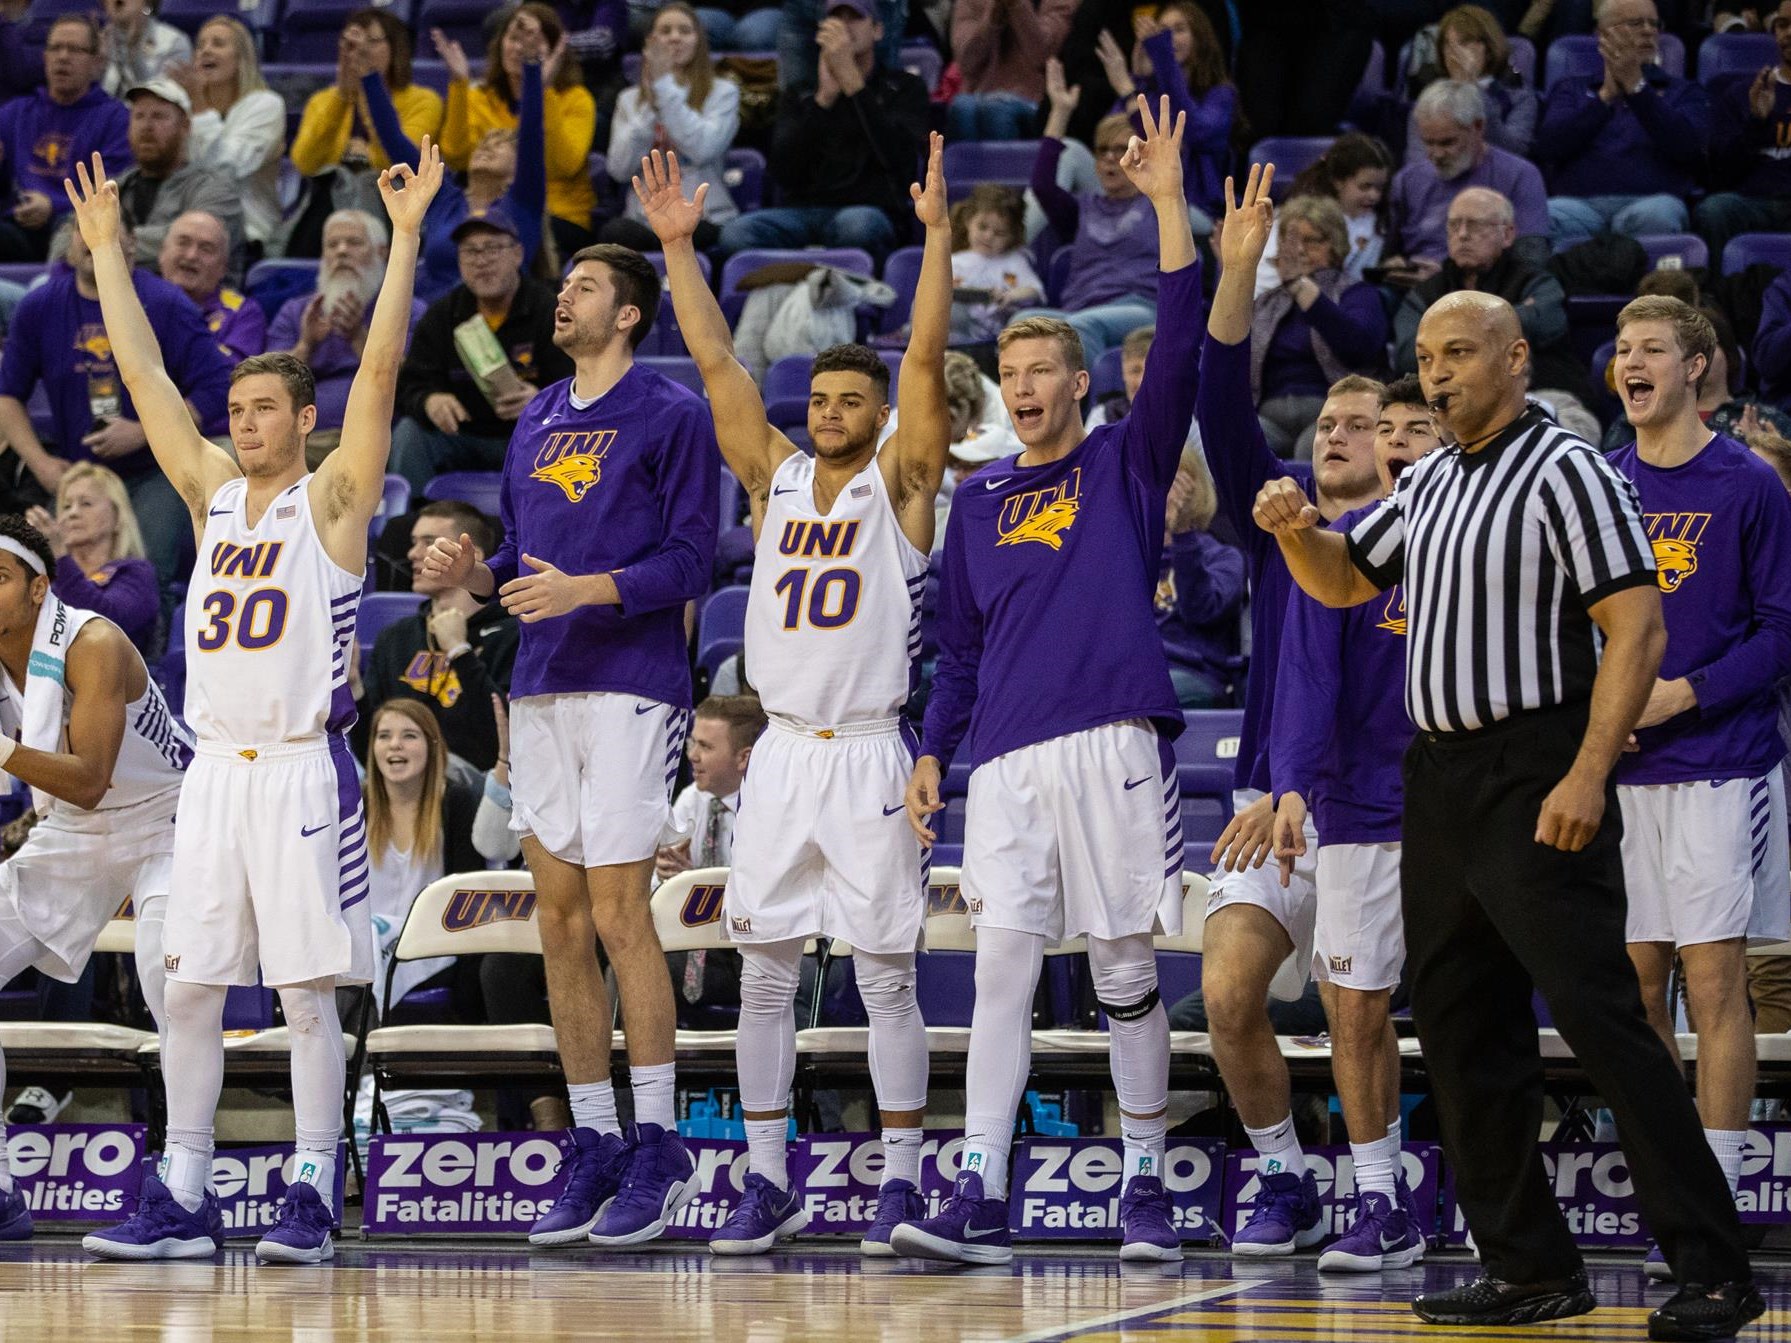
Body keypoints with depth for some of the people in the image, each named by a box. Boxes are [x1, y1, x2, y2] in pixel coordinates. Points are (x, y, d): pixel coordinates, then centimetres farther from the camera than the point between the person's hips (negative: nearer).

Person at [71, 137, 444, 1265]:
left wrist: (406, 235, -14)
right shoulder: (213, 491, 13)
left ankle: (313, 1199, 1)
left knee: (308, 991, -3)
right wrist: (108, 247, 16)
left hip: (302, 770, -5)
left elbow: (381, 365, -10)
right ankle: (181, 1200, 9)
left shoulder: (333, 498, -1)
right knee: (191, 990, 4)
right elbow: (144, 373, 16)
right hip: (216, 770, 6)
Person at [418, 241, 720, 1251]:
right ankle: (595, 1150, 11)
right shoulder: (536, 423, 18)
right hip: (542, 690, 7)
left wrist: (587, 588, -21)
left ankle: (659, 1148, -4)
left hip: (631, 687, -7)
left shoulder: (671, 415, -3)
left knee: (618, 910, -10)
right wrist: (474, 575, 2)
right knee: (561, 920, 6)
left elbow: (691, 561, -9)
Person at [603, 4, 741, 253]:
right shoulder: (630, 99, 16)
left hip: (705, 221, -2)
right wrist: (650, 108, -5)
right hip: (644, 221, 2)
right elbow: (620, 169, 2)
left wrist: (665, 86, -8)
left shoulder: (723, 92, 9)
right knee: (615, 232, -33)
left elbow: (703, 148, -11)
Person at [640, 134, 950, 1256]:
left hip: (870, 757, -4)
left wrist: (937, 233, -18)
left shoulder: (900, 480, 1)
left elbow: (926, 361, -10)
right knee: (765, 974, 4)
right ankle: (770, 1183, 10)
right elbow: (717, 365, 8)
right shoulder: (776, 476, 11)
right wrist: (678, 246, 2)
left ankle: (903, 1178, 5)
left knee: (886, 975, -1)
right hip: (782, 752, 4)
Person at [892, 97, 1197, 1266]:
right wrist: (933, 751, 10)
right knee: (1003, 962, -5)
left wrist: (1170, 206, -14)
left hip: (1114, 744, -3)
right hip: (1008, 755, 3)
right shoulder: (980, 500, 17)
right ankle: (981, 1200, -9)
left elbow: (1181, 352, -8)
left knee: (1127, 967, 1)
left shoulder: (1127, 464, 6)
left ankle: (1146, 1188, 10)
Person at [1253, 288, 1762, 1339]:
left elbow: (1638, 629, -16)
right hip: (1440, 780, 9)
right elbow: (1344, 582, 29)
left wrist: (1588, 776, -23)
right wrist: (1296, 532, 6)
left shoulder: (1566, 472, -9)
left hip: (1536, 781, -9)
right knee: (1462, 1032, 8)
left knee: (1600, 1017, -14)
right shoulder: (1428, 484, 16)